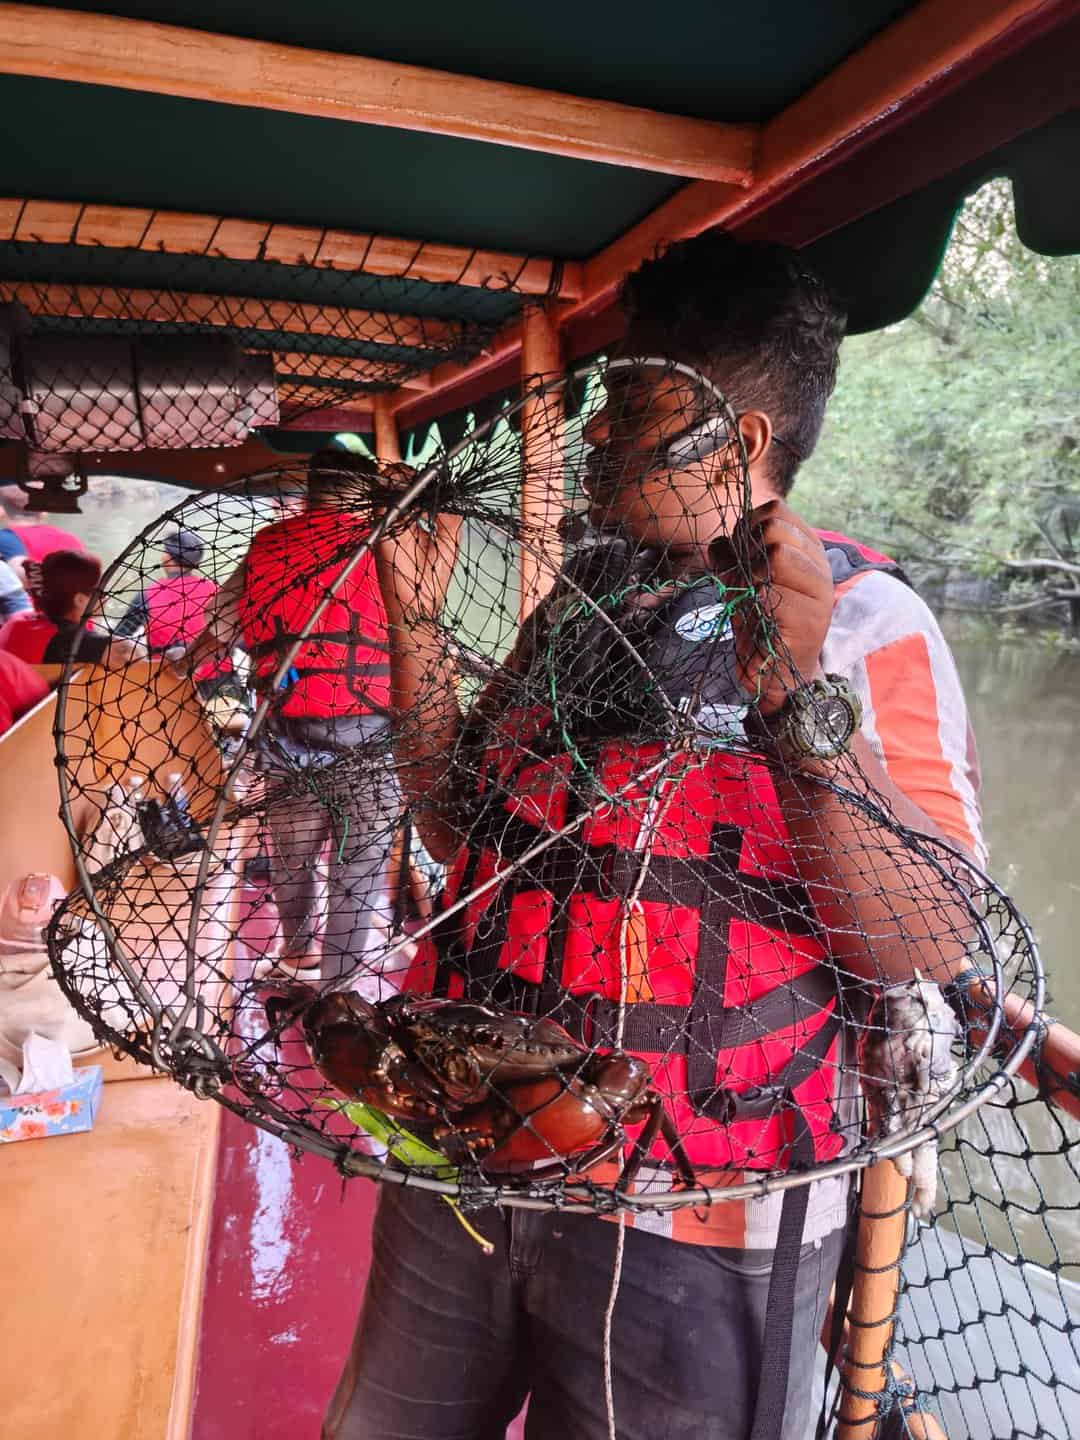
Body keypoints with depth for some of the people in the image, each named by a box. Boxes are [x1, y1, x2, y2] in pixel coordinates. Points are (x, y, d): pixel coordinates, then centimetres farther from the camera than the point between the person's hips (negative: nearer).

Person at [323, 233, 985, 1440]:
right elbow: (459, 828, 8)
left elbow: (924, 953, -19)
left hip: (686, 1231, -6)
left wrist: (798, 700, -31)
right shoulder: (580, 601, 6)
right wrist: (417, 623, 0)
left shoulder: (864, 623, -13)